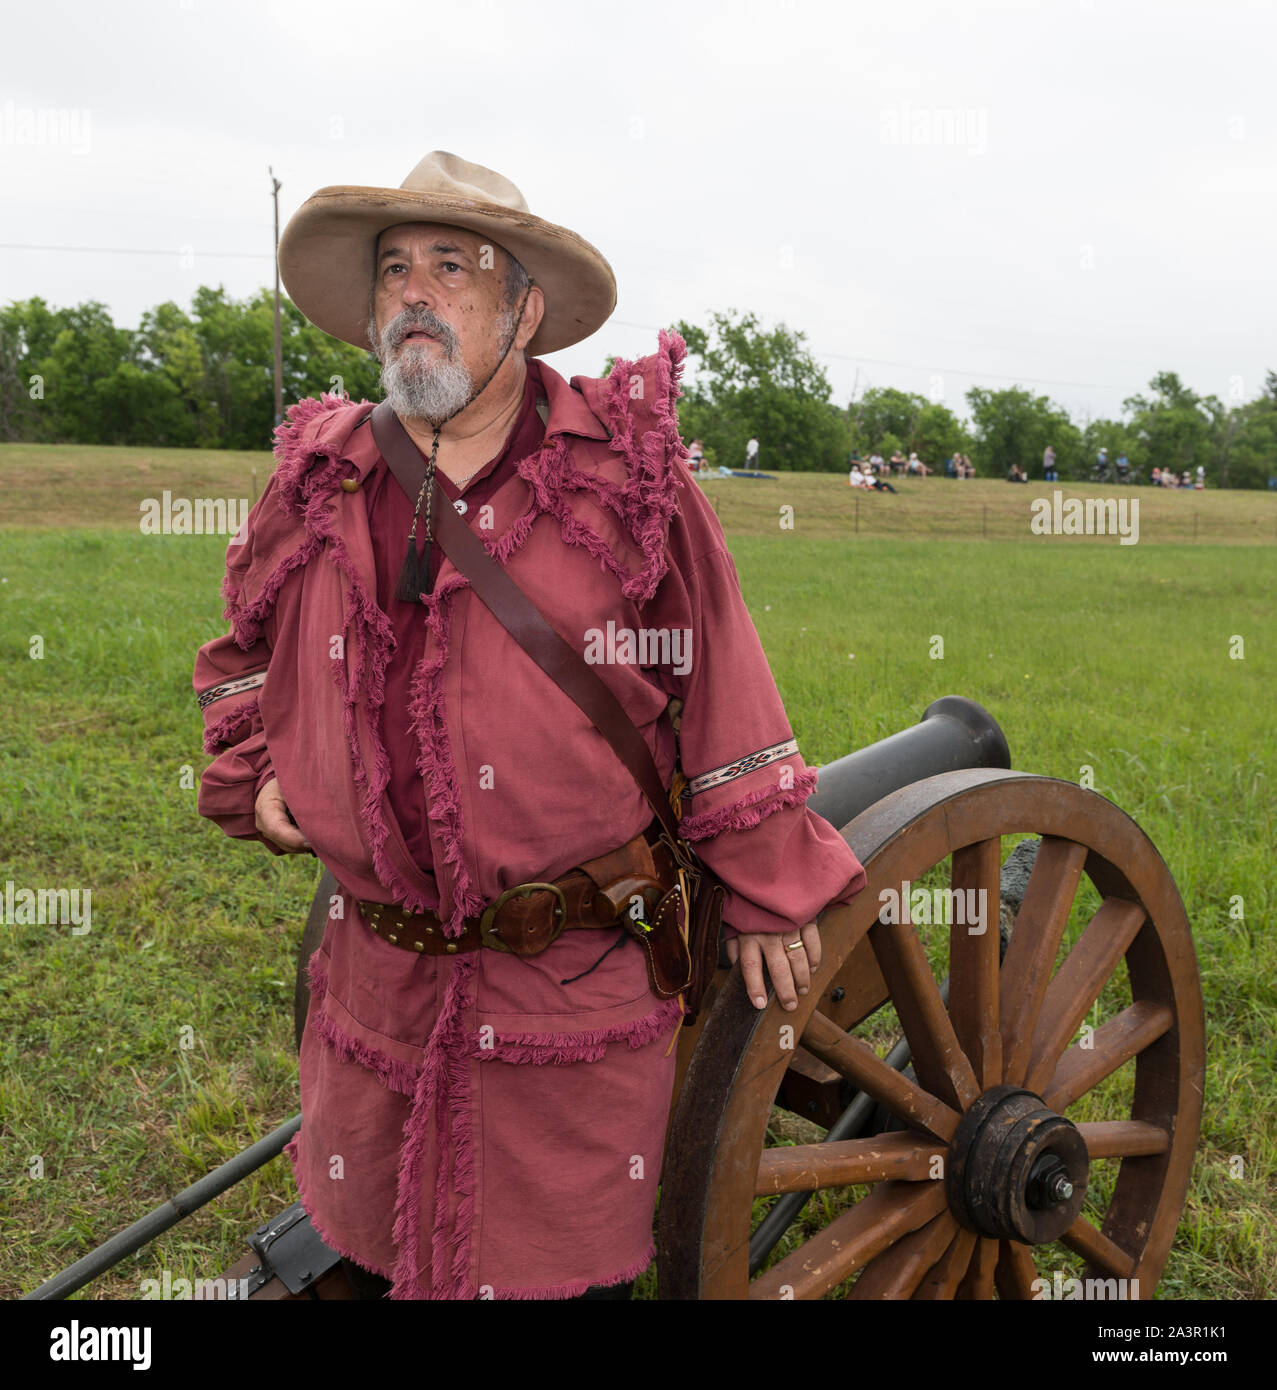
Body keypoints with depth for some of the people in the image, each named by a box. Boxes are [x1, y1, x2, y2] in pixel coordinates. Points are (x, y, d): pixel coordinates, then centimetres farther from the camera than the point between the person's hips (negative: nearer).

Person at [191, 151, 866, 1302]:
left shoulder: (628, 471, -6)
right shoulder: (317, 485, 4)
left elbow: (724, 691, -4)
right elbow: (245, 648, 22)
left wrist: (766, 892, -3)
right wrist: (253, 776, 8)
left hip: (583, 980, -3)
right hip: (382, 978, 4)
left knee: (569, 1261, 14)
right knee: (371, 1245, 23)